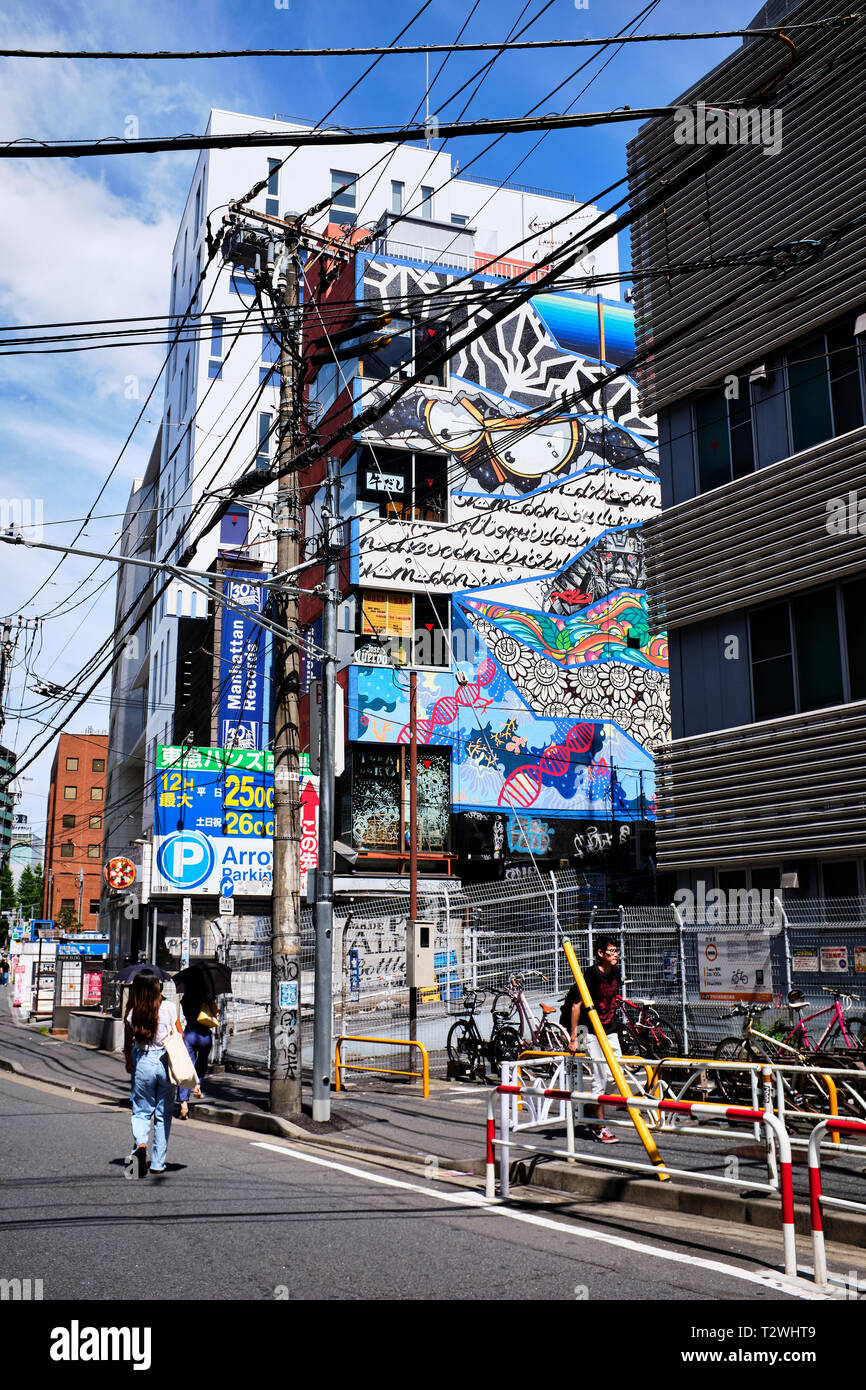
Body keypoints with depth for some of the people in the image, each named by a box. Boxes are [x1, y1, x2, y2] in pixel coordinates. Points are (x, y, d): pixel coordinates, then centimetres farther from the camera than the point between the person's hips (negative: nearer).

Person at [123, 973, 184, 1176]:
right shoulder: (168, 1008, -8)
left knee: (141, 1111, 13)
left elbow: (128, 1043, 5)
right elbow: (180, 1037, 0)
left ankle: (140, 1144, -16)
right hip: (166, 1062, 0)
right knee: (163, 1114, 12)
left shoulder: (133, 1013, -5)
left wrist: (129, 1064, 22)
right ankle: (158, 1163, 16)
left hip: (142, 1062, 0)